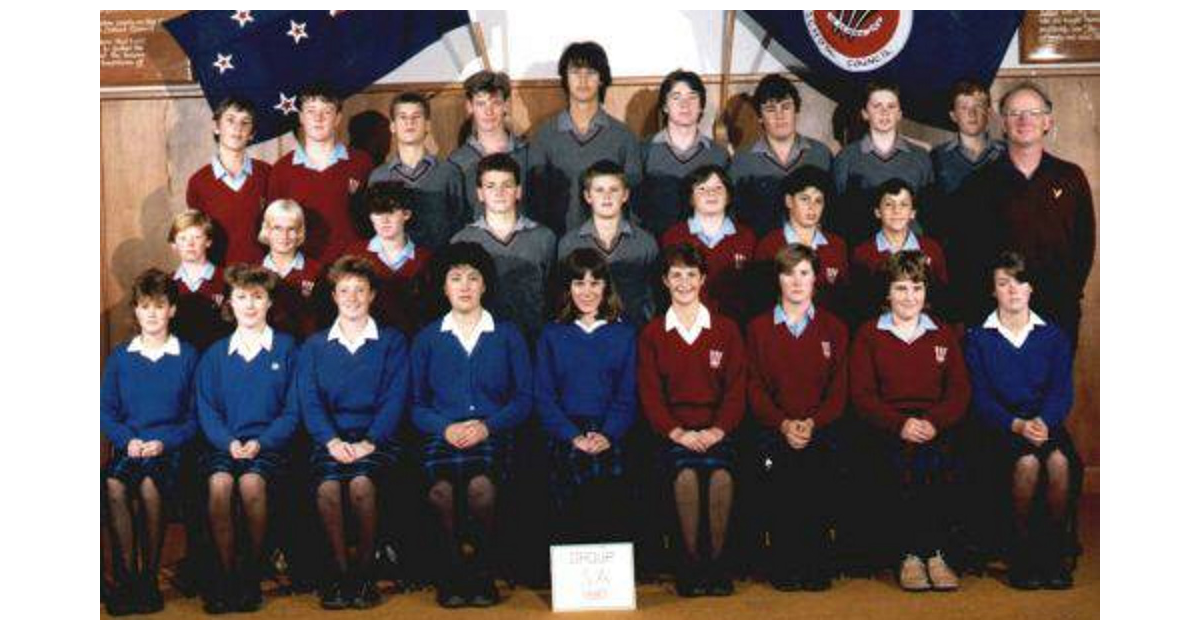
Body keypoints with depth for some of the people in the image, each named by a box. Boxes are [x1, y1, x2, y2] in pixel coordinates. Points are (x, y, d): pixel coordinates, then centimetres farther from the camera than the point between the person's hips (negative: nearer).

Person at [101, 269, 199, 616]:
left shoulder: (187, 356, 9)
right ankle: (126, 577, -25)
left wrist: (164, 442, -9)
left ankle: (150, 577, -20)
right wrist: (127, 440, -7)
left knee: (149, 486, -34)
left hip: (169, 448, -2)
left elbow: (195, 415, 7)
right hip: (128, 446, 2)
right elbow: (106, 410, 11)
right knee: (114, 485, -32)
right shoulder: (119, 357, 15)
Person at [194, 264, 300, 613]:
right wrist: (229, 442, -11)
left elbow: (292, 410, 4)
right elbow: (206, 410, 9)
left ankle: (252, 572, -16)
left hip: (269, 444, -2)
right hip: (223, 444, 2)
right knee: (219, 482, -31)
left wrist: (260, 442, -11)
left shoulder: (286, 348, 9)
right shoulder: (215, 355, 16)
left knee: (251, 482, -33)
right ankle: (225, 574, -22)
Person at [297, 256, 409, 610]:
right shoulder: (314, 346, 18)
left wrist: (369, 441, -13)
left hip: (376, 438, -1)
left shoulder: (392, 342, 13)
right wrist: (331, 440, -13)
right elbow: (309, 401, 6)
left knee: (361, 484, -33)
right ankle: (340, 570, -17)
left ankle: (365, 570, -16)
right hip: (331, 438, 1)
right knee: (327, 487, -31)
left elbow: (395, 399, 2)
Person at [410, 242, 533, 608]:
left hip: (492, 437, -1)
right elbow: (416, 404, 12)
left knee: (481, 486, -35)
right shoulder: (427, 339, 18)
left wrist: (487, 425, -8)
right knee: (441, 489, -33)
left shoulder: (507, 335, 16)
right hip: (442, 437, 1)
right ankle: (452, 575, -16)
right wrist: (446, 428, -8)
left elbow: (524, 399, 9)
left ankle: (481, 574, -16)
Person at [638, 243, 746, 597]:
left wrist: (717, 430, -9)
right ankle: (691, 561, -20)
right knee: (686, 473, -33)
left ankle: (717, 560, -19)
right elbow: (650, 394, 5)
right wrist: (677, 432, -11)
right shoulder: (651, 335, 13)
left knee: (720, 473, -33)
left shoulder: (726, 331, 14)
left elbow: (736, 389, 7)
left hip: (716, 430, 0)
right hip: (673, 431, 0)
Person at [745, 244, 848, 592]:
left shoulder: (834, 328, 16)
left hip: (820, 430, 0)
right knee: (781, 472, -27)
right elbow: (755, 390, 7)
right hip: (774, 431, 0)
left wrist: (811, 423, -10)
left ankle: (816, 568, -17)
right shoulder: (759, 328, 15)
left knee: (815, 470, -28)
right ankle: (784, 567, -15)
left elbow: (839, 390, 8)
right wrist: (783, 424, -10)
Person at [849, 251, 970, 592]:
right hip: (886, 428, -1)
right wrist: (900, 424, -14)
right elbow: (862, 394, 2)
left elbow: (960, 391, 10)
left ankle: (929, 554, -28)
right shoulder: (869, 334, 13)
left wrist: (934, 422, -11)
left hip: (936, 427, 1)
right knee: (904, 462, -34)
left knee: (934, 461, -33)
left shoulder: (943, 335, 19)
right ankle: (910, 555, -28)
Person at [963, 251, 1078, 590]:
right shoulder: (978, 338, 8)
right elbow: (980, 397, 0)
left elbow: (1062, 391, 5)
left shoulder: (1053, 336, 14)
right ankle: (1022, 552, -18)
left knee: (1059, 461, -33)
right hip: (1001, 426, -1)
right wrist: (1017, 425, -17)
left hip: (1047, 421, 2)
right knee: (1027, 463, -34)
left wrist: (1044, 421, -17)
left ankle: (1055, 549, -18)